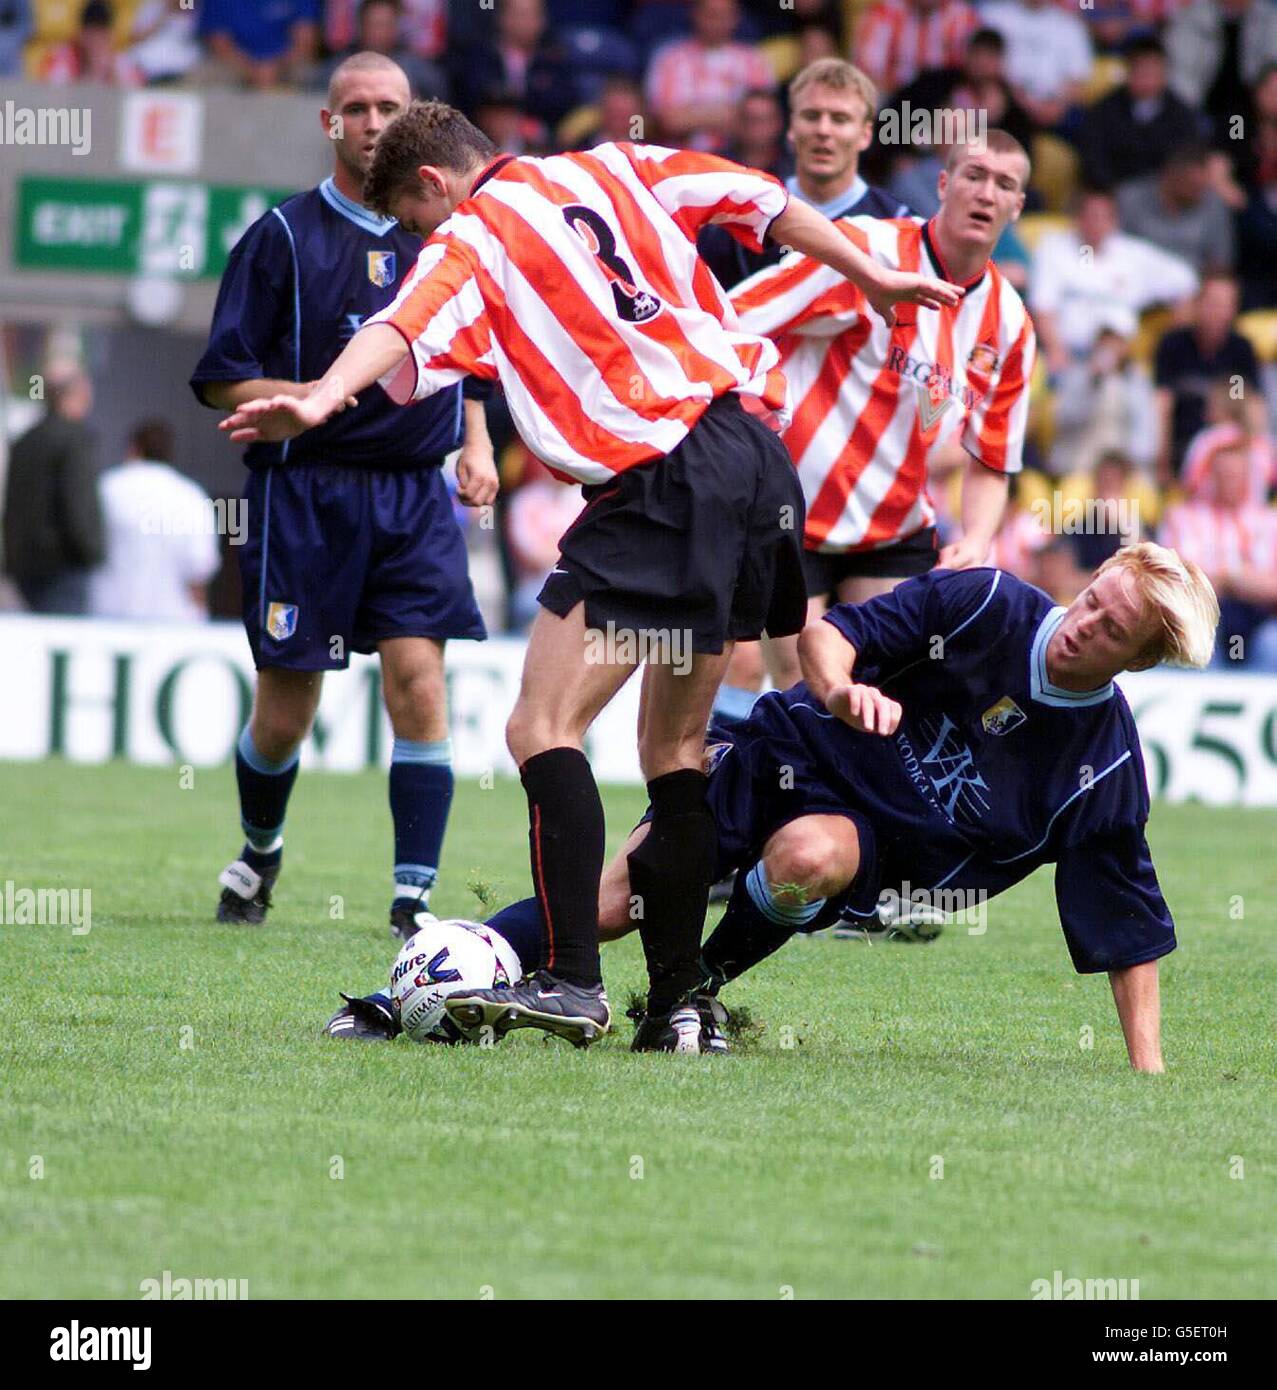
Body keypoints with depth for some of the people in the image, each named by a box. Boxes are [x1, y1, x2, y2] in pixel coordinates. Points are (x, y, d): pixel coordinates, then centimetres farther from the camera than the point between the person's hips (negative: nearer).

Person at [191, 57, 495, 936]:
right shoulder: (284, 236, -2)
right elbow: (222, 381, -4)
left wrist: (477, 443, 7)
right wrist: (321, 395, -18)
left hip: (415, 493, 2)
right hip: (304, 492, -2)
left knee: (419, 684, -13)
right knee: (286, 714, 4)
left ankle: (413, 897, -11)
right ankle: (260, 850, 33)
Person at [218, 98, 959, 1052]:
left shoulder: (471, 239, 1)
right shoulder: (613, 169, 19)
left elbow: (405, 327, -19)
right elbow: (765, 200, 19)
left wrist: (320, 400, -34)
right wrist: (877, 281, 28)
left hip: (663, 489, -8)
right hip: (757, 455, 8)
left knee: (544, 726, -9)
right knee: (675, 744, 14)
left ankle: (572, 981, -20)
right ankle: (675, 998, 12)